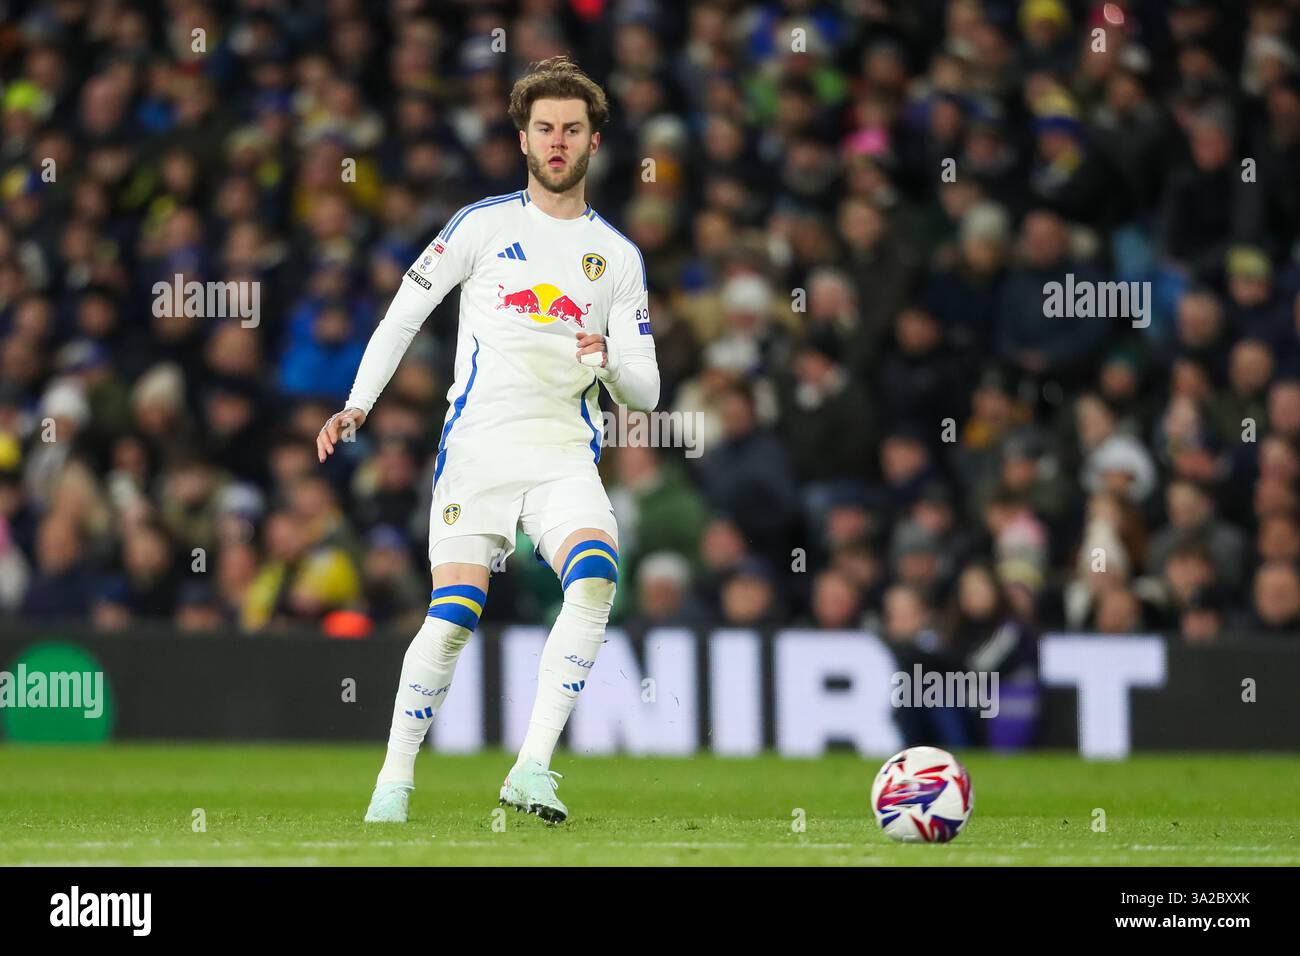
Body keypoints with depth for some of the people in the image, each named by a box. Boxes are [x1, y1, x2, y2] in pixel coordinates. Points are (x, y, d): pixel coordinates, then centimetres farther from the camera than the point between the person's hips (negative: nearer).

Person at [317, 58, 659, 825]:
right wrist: (357, 405, -1)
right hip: (479, 446, -2)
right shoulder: (483, 226, 7)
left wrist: (611, 360, -11)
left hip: (566, 458, 2)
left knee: (597, 577, -26)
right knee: (454, 616, -13)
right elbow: (404, 315, 10)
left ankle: (532, 768, -27)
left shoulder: (619, 256, 12)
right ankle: (396, 779, 4)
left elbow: (645, 393, 11)